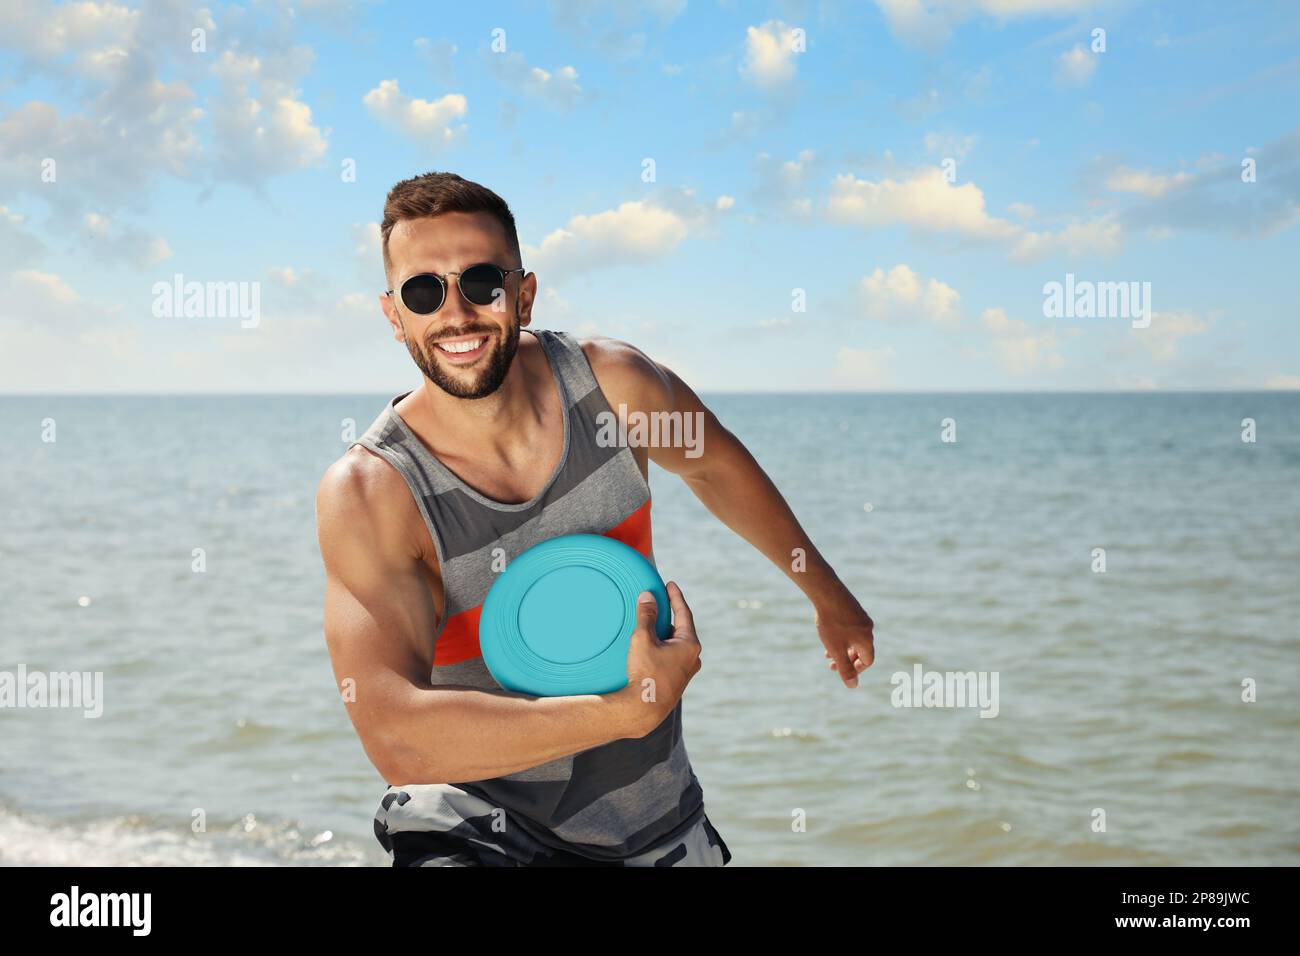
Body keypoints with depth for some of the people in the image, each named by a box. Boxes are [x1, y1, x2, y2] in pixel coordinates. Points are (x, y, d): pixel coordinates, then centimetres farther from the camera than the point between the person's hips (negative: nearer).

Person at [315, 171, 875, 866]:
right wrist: (633, 710, -31)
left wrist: (827, 596, 22)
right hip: (476, 827, -3)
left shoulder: (611, 381, -11)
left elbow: (714, 465, 11)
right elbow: (396, 739, -30)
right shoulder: (369, 491, -22)